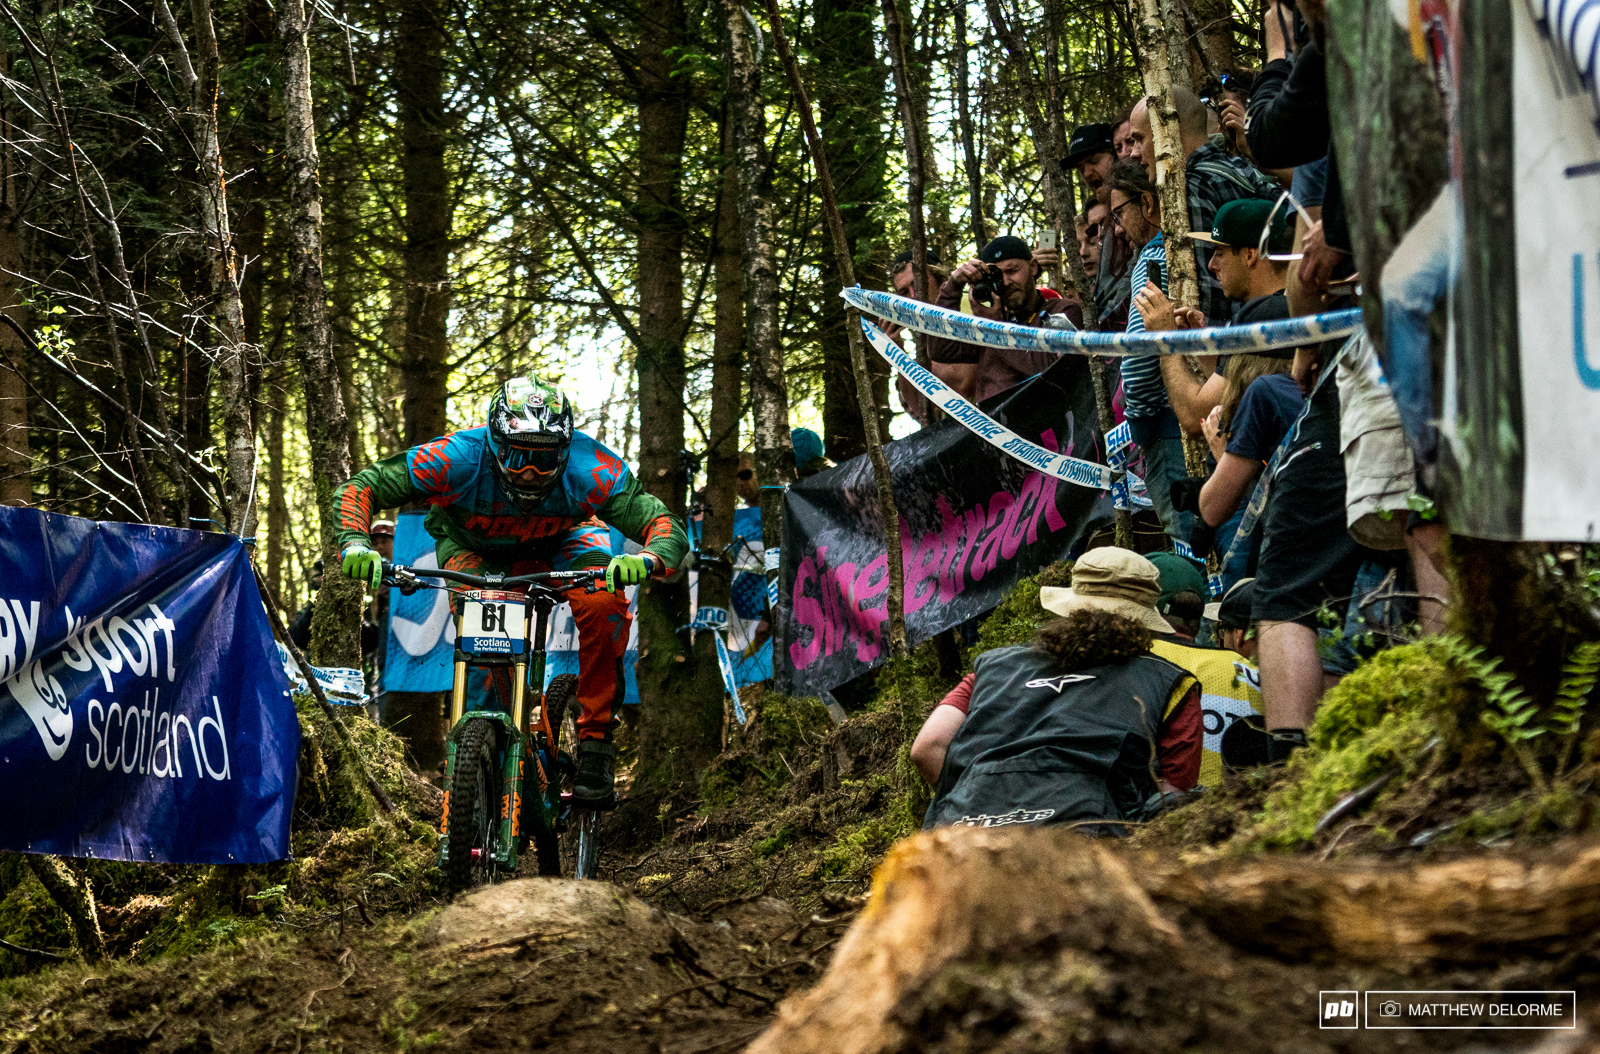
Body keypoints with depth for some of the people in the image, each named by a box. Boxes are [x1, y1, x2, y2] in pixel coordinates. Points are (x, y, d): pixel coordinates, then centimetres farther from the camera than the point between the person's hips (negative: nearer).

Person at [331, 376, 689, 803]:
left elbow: (668, 528, -35)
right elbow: (358, 488, -29)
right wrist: (355, 543, -49)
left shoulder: (591, 471, -36)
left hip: (560, 543, 0)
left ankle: (595, 741, -16)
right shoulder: (459, 458, -36)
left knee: (602, 605, -30)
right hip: (472, 546, 0)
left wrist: (646, 560, -58)